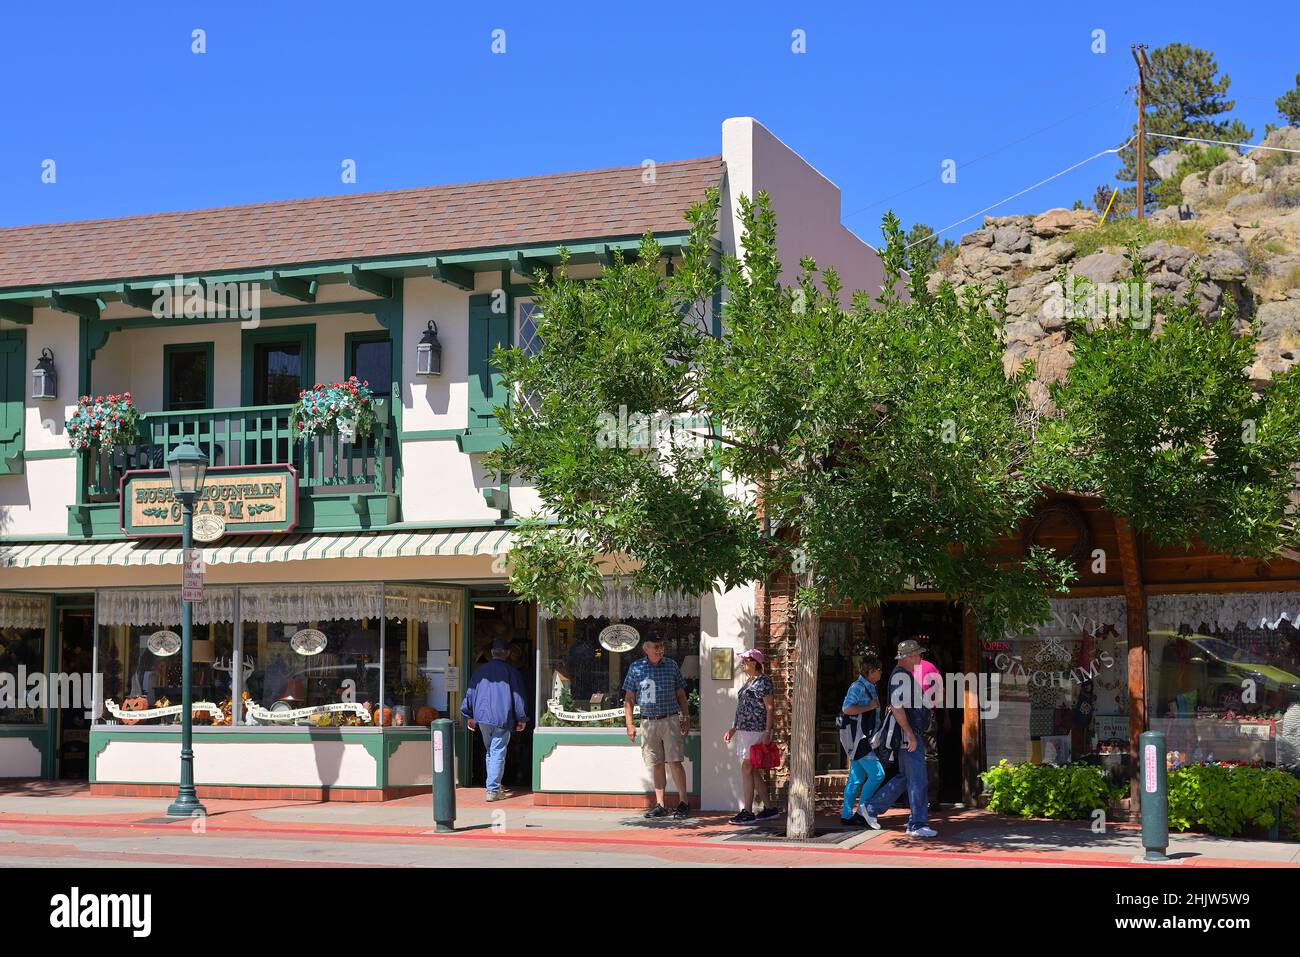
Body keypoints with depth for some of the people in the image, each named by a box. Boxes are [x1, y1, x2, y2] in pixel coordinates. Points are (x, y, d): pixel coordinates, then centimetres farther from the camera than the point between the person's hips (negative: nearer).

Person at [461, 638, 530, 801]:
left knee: (490, 752, 19)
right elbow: (518, 697, -2)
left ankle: (493, 786, 25)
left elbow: (470, 693, 11)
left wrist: (469, 716, 20)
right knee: (498, 754, -1)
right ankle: (493, 790, -6)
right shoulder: (512, 672, -3)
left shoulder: (480, 671, 7)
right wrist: (521, 719, 6)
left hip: (482, 718, 4)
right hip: (503, 719, -4)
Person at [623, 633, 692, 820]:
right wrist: (629, 724, 2)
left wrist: (686, 718, 7)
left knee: (674, 762, -8)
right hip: (648, 722, 1)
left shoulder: (671, 665, 5)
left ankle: (683, 802, -1)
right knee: (656, 765, 6)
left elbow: (681, 694, 11)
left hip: (670, 720, -1)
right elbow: (629, 698, 7)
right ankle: (660, 805, 12)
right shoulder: (636, 668, 4)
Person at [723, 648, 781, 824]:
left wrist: (767, 733, -18)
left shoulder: (763, 681, -9)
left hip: (756, 731, -10)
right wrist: (733, 728, 21)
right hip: (744, 730, 10)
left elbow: (769, 708, -12)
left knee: (746, 768, -10)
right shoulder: (748, 681, 18)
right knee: (752, 771, 10)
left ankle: (747, 811, -8)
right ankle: (769, 808, 17)